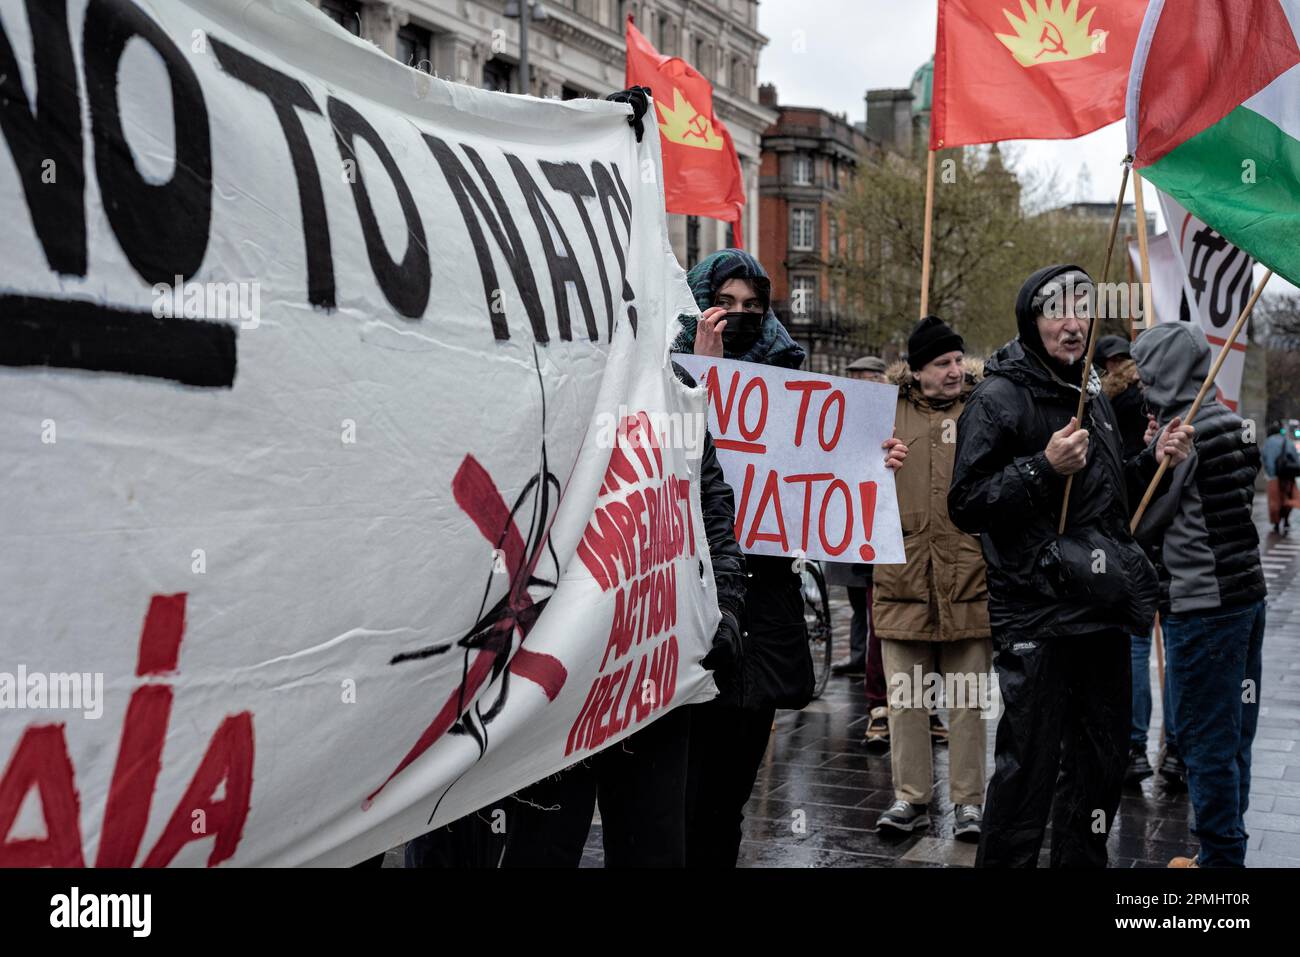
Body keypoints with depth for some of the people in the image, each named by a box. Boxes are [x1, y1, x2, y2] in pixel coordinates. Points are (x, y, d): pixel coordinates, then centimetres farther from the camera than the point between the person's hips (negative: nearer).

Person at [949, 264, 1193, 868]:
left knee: (1102, 761, 16)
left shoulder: (1093, 398, 17)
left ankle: (1082, 860, 31)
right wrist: (1044, 467, -23)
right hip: (1037, 619, -8)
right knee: (1028, 770, -6)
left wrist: (1153, 461, 10)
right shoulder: (999, 399, -8)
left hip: (1103, 613, 8)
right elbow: (966, 506, -15)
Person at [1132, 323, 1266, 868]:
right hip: (1245, 593, 9)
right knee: (1232, 735, 15)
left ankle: (1220, 856, 8)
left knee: (1206, 740, 0)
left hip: (1201, 606, -9)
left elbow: (1141, 523, -11)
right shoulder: (1227, 421, 11)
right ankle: (1226, 851, 25)